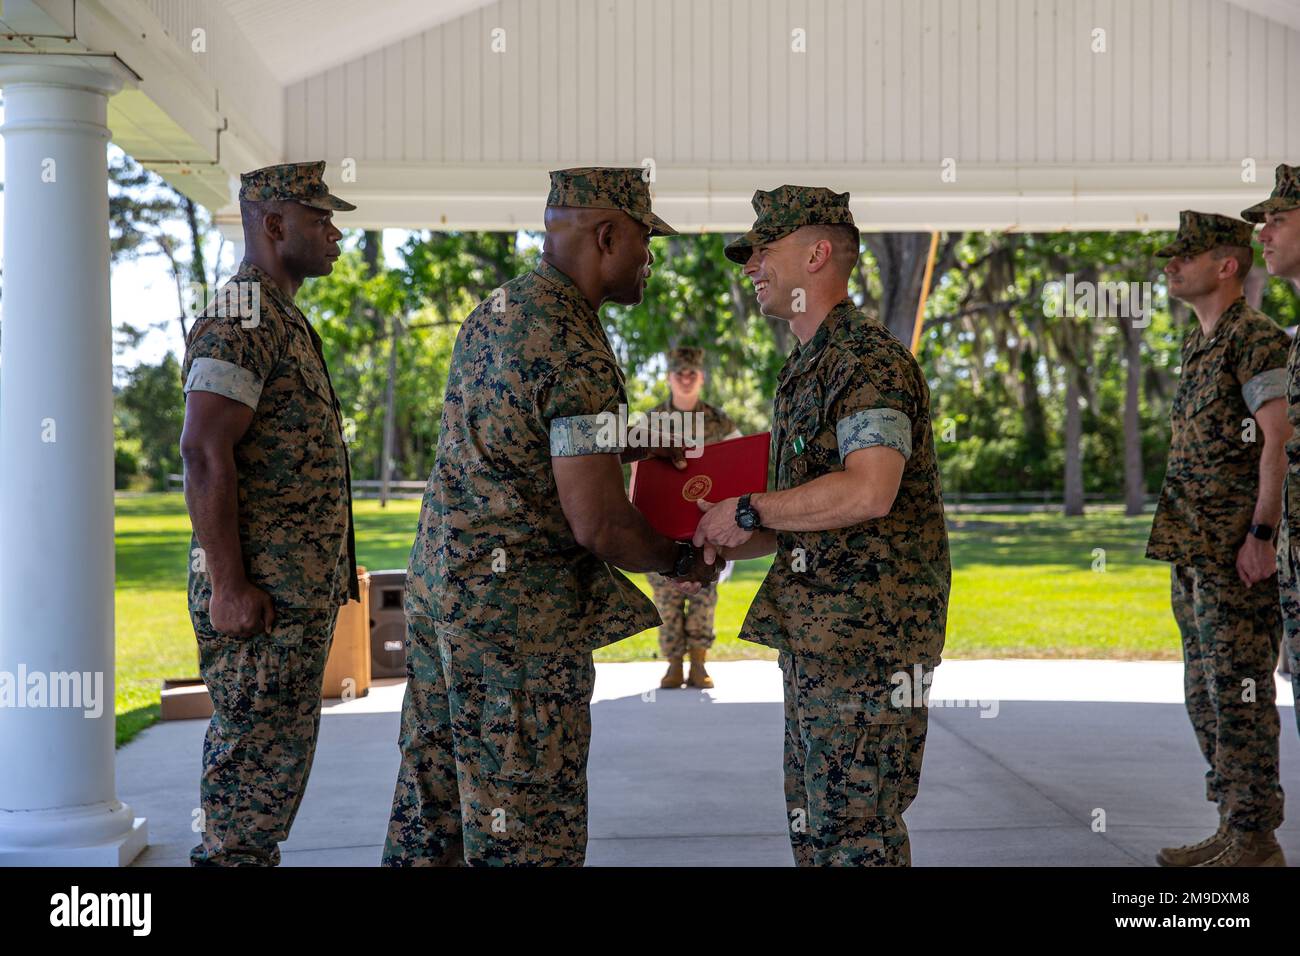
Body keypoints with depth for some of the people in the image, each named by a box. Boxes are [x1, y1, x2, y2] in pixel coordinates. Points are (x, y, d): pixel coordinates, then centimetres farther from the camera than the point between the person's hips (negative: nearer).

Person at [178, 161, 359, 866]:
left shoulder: (279, 318, 19)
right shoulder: (242, 319, -14)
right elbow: (204, 453, -22)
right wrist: (229, 588, -24)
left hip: (298, 591, 10)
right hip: (263, 595, -10)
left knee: (263, 752, 15)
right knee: (261, 758, -6)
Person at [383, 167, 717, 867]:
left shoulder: (491, 312, 10)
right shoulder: (576, 355, -19)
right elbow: (598, 523, -21)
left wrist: (629, 444, 21)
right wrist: (681, 562, -3)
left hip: (436, 584, 10)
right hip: (518, 612, -9)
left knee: (430, 811, 17)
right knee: (528, 832, 0)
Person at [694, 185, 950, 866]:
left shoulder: (871, 362, -14)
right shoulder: (804, 368, 18)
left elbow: (869, 491, -28)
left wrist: (748, 512, -18)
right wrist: (725, 543, 9)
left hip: (867, 638, -10)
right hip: (814, 632, 10)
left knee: (852, 824, -4)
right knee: (813, 819, 16)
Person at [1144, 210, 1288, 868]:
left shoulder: (1255, 339, -10)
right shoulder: (1196, 345, 18)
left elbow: (1278, 439, -17)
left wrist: (1261, 534, -22)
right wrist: (1182, 543, 18)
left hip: (1237, 551, -10)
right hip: (1193, 550, 10)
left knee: (1238, 692, -6)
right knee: (1206, 693, 13)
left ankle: (1253, 842, 1)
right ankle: (1232, 829, 21)